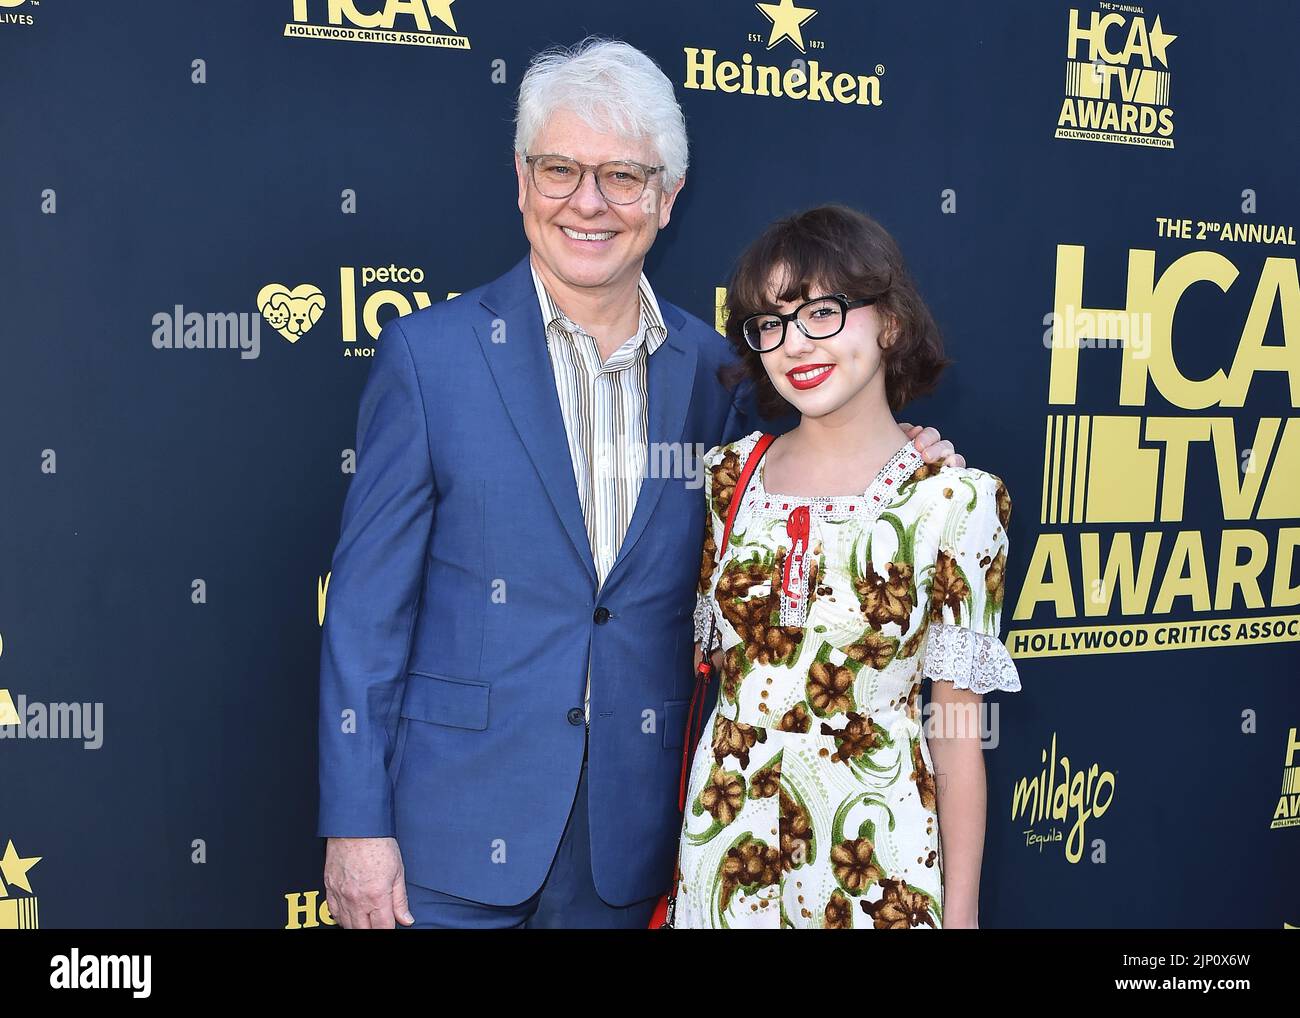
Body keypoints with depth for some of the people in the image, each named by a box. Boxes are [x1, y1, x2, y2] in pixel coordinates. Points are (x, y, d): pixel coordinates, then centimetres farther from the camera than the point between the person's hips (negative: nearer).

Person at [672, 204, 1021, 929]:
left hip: (874, 848, -2)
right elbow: (706, 666, 4)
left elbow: (955, 728, -8)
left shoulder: (955, 499, -12)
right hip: (726, 838, 3)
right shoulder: (728, 475, -3)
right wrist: (674, 849, 5)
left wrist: (961, 909, -4)